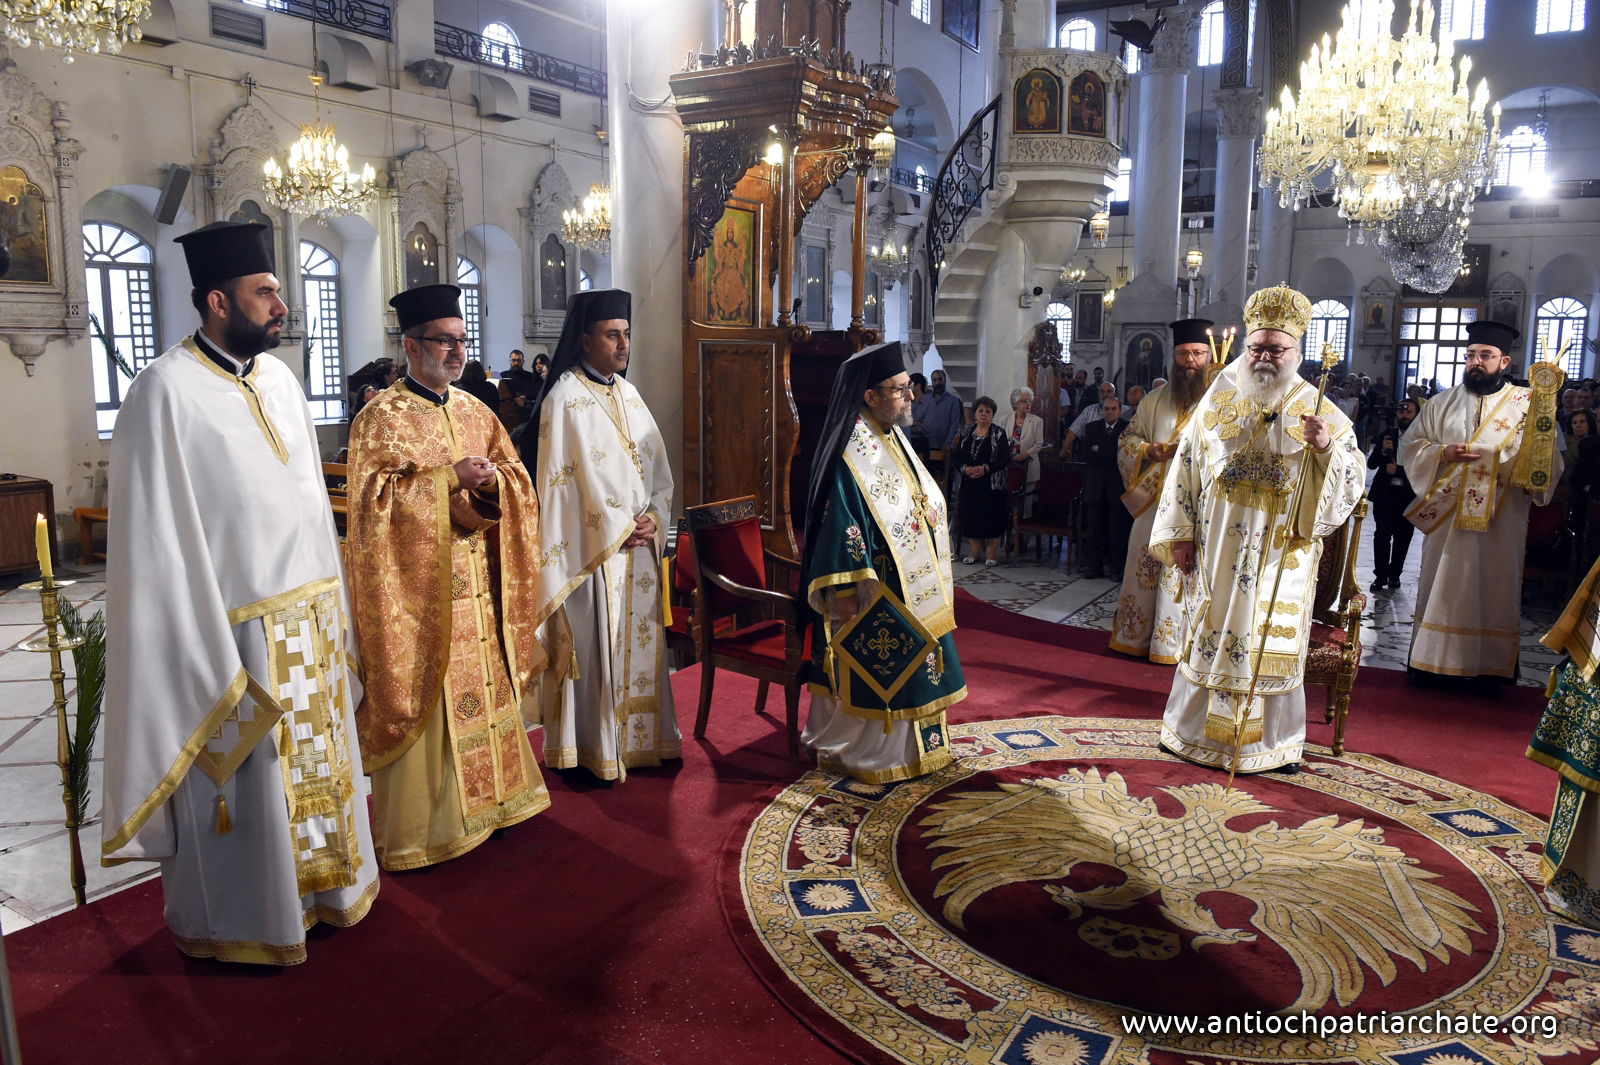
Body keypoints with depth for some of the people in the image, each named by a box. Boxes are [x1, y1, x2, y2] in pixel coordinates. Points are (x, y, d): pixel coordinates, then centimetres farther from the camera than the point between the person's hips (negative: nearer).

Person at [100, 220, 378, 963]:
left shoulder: (279, 379, 8)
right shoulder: (166, 392, -14)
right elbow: (156, 538, -15)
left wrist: (329, 603, 10)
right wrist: (203, 651, -17)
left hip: (309, 620, 7)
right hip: (236, 629, -7)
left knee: (314, 761, 18)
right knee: (243, 783, 8)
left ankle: (316, 886, 37)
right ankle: (230, 922, 28)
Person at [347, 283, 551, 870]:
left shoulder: (474, 412, 12)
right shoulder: (382, 417, -7)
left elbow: (518, 477, 10)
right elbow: (375, 499, -16)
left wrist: (490, 481, -12)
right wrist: (449, 479, -22)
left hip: (480, 587, 6)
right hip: (418, 588, -6)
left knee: (485, 687, 13)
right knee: (424, 699, 0)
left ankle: (487, 798, 28)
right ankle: (421, 823, 14)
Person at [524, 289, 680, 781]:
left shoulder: (629, 394, 13)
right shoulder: (564, 399, -8)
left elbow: (658, 469, 13)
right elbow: (560, 481, -13)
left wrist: (654, 519, -4)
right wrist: (617, 531, -13)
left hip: (639, 546, 7)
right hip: (592, 550, -7)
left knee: (638, 640, 12)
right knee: (590, 644, -1)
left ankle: (641, 740, 23)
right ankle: (585, 750, 11)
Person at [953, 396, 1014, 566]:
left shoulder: (999, 434, 0)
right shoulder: (966, 433, 10)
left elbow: (1006, 458, -8)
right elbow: (955, 456, 8)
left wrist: (986, 468, -19)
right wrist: (964, 468, -12)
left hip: (992, 484, -3)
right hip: (969, 484, 3)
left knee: (992, 517, -3)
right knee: (970, 516, 4)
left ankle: (990, 553, 7)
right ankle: (975, 550, 18)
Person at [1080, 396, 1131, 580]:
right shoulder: (1091, 427, 12)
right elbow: (1086, 454, 0)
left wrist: (1099, 449, -7)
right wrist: (1110, 453, -11)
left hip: (1118, 487, -3)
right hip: (1096, 487, 3)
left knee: (1118, 529, 1)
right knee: (1095, 529, 4)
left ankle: (1116, 568, 9)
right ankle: (1095, 565, 13)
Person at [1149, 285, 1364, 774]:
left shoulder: (1316, 410, 0)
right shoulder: (1218, 401, 4)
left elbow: (1354, 477, -5)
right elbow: (1186, 467, 5)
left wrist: (1325, 447, -25)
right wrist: (1181, 534, 2)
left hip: (1279, 555, -1)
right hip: (1217, 550, 1)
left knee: (1271, 643, 5)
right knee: (1210, 635, 10)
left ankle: (1275, 743, 21)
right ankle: (1195, 730, 25)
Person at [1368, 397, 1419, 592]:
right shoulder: (1386, 434, 5)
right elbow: (1371, 464, 2)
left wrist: (1398, 470, -15)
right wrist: (1383, 450, -15)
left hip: (1409, 494, -1)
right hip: (1385, 492, 1)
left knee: (1402, 537, 6)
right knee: (1382, 534, -6)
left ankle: (1394, 574, 19)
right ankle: (1381, 575, 0)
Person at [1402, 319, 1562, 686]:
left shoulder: (1529, 403, 4)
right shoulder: (1442, 403, 9)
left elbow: (1550, 458, -1)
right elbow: (1410, 447, 8)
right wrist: (1443, 454, -10)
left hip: (1501, 519, -1)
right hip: (1447, 514, 1)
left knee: (1494, 589, 4)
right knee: (1442, 585, 6)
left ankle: (1489, 667, 13)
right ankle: (1432, 660, 15)